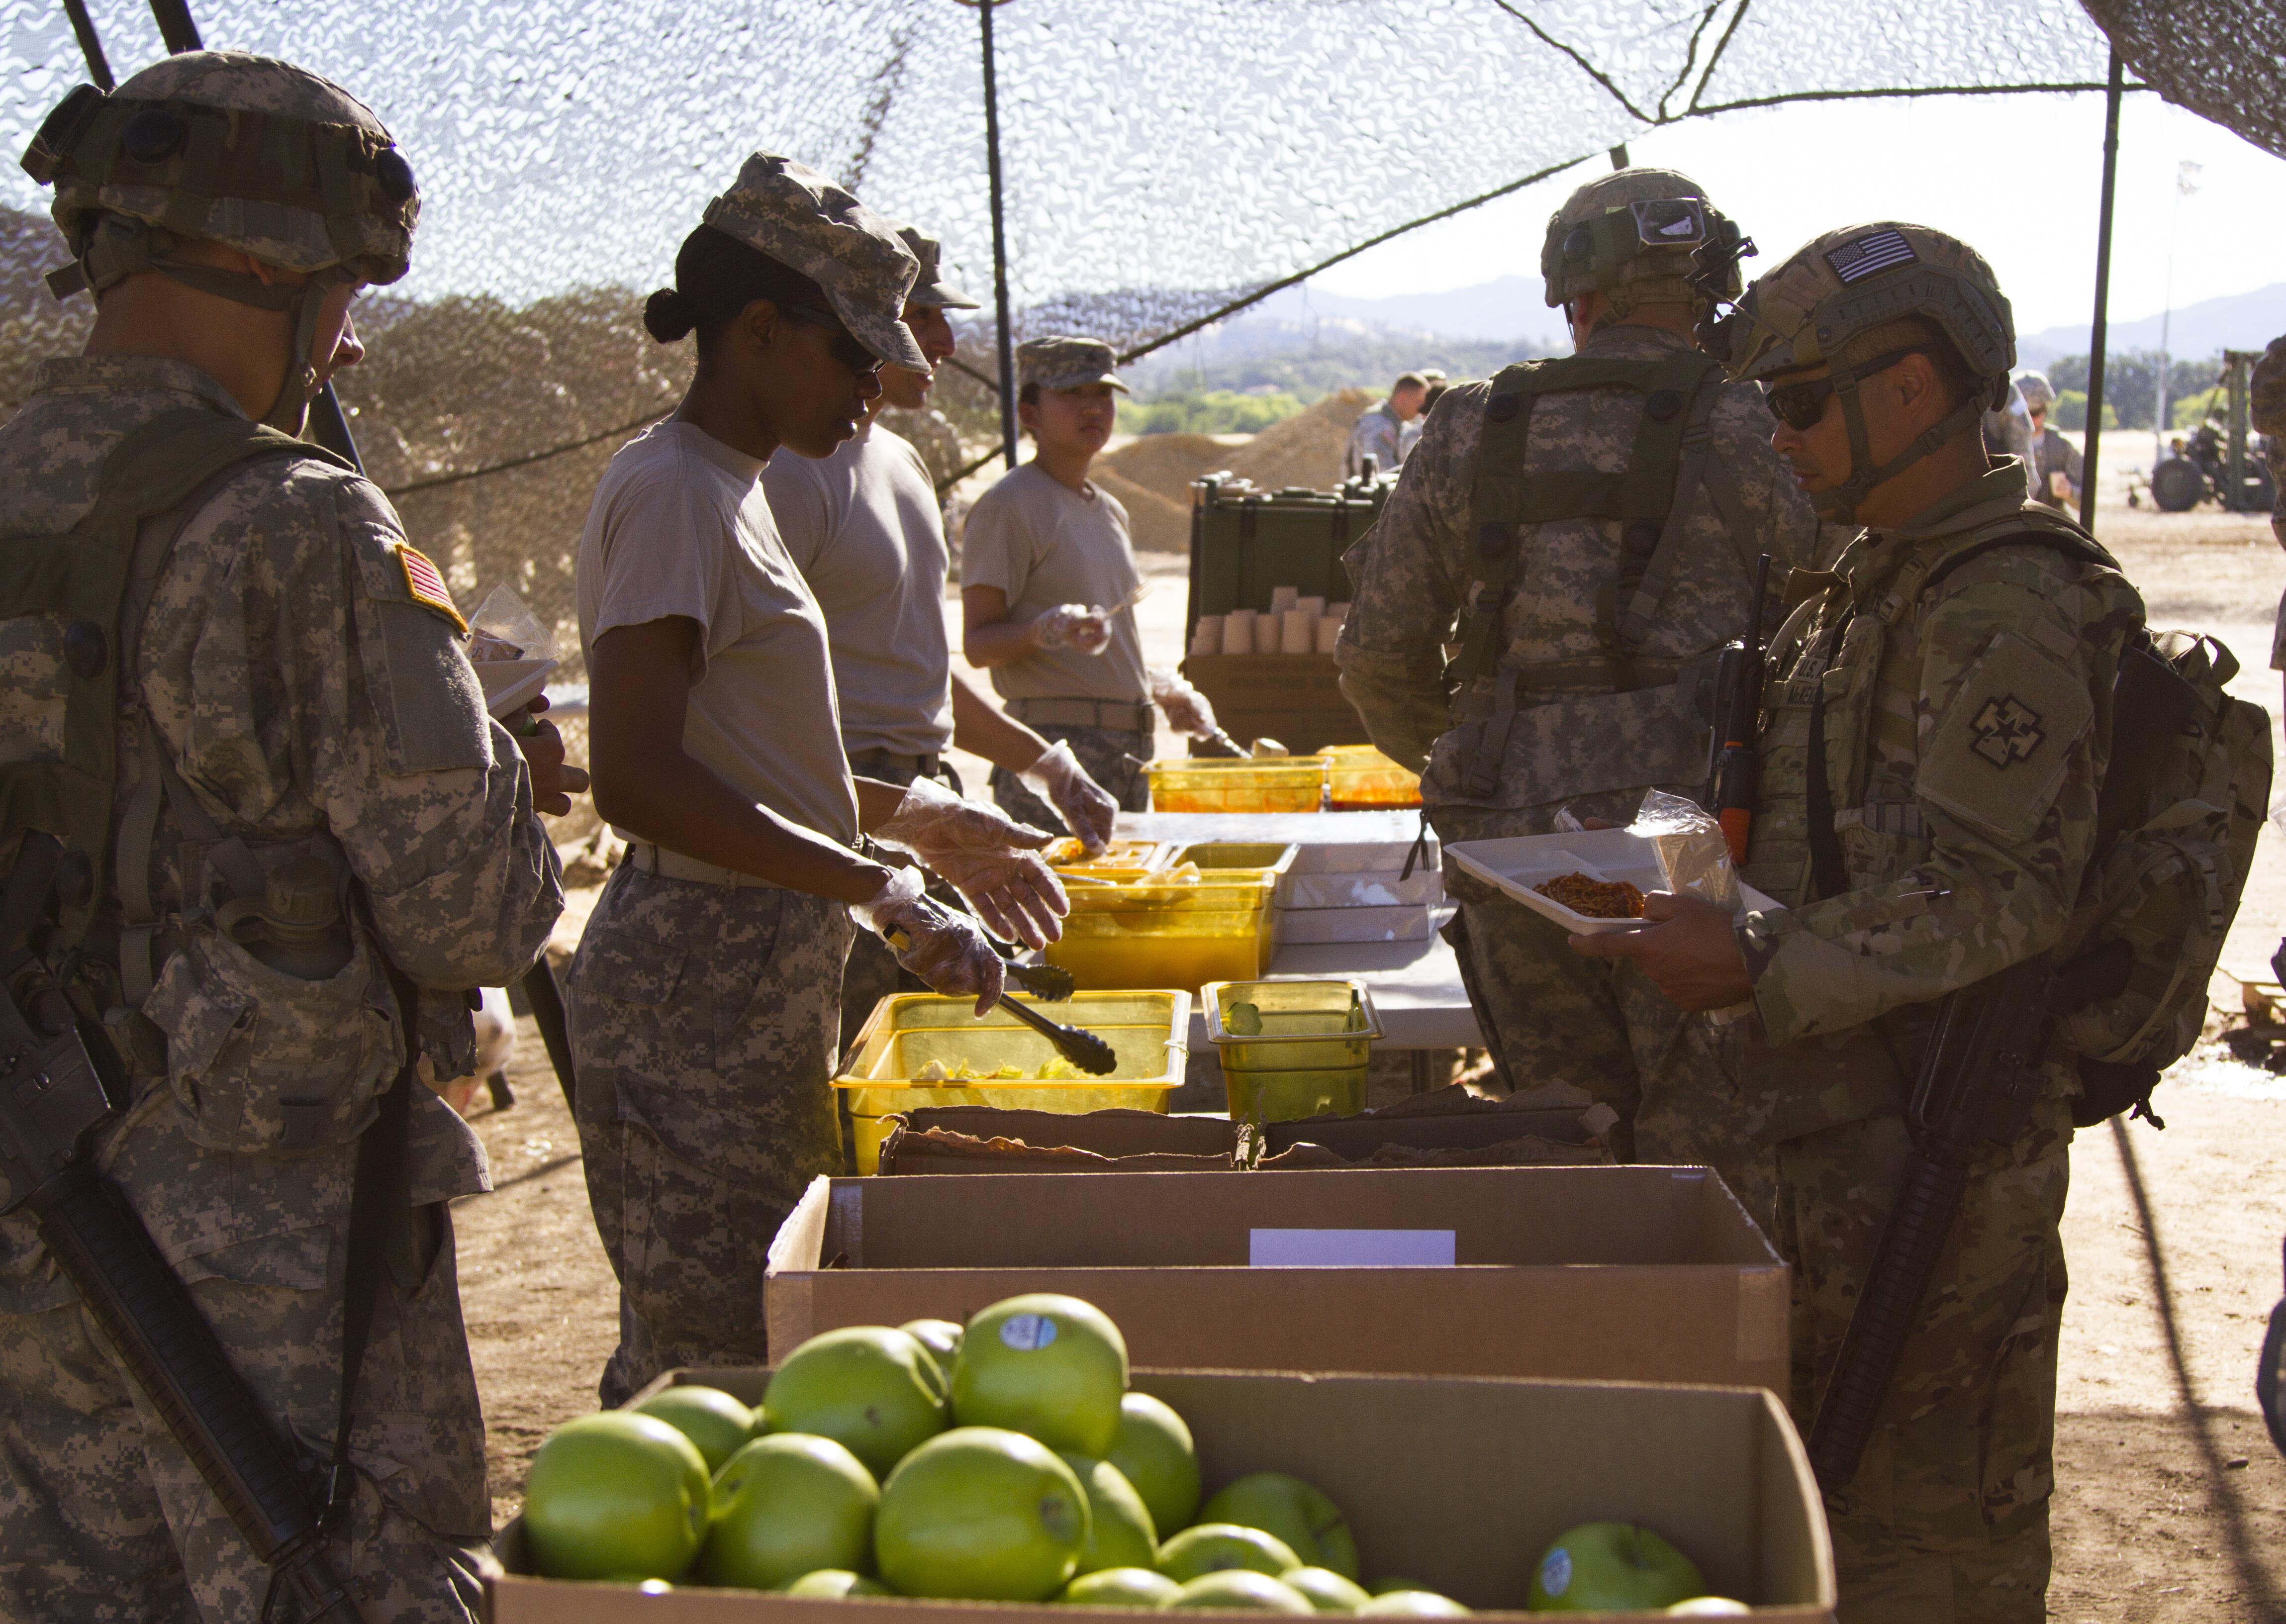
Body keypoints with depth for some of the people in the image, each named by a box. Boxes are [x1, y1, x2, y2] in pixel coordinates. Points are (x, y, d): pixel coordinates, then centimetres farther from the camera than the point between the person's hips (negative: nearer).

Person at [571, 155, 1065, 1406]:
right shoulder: (672, 492, -14)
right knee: (716, 1357, -5)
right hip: (698, 987, -10)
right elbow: (639, 779, -24)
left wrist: (916, 818, 14)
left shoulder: (728, 490, 16)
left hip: (758, 982, 10)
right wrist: (881, 891, -24)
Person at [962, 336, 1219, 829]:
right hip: (1054, 743, -8)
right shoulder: (1008, 505, -7)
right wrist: (1046, 631, -28)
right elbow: (977, 644, -11)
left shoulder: (1110, 511, 18)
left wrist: (1162, 691, 13)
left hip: (1129, 746, 8)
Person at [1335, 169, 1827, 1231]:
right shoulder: (1745, 434, -2)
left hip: (1511, 846, 4)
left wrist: (1447, 761, 31)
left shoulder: (1471, 435, 8)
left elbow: (1379, 657, 13)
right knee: (1712, 1175, 5)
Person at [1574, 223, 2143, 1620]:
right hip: (1848, 1112, 10)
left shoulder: (2009, 611, -18)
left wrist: (1760, 966, -26)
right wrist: (1701, 903, 12)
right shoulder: (1876, 589, 15)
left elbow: (1996, 899, -24)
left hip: (1941, 1136, -10)